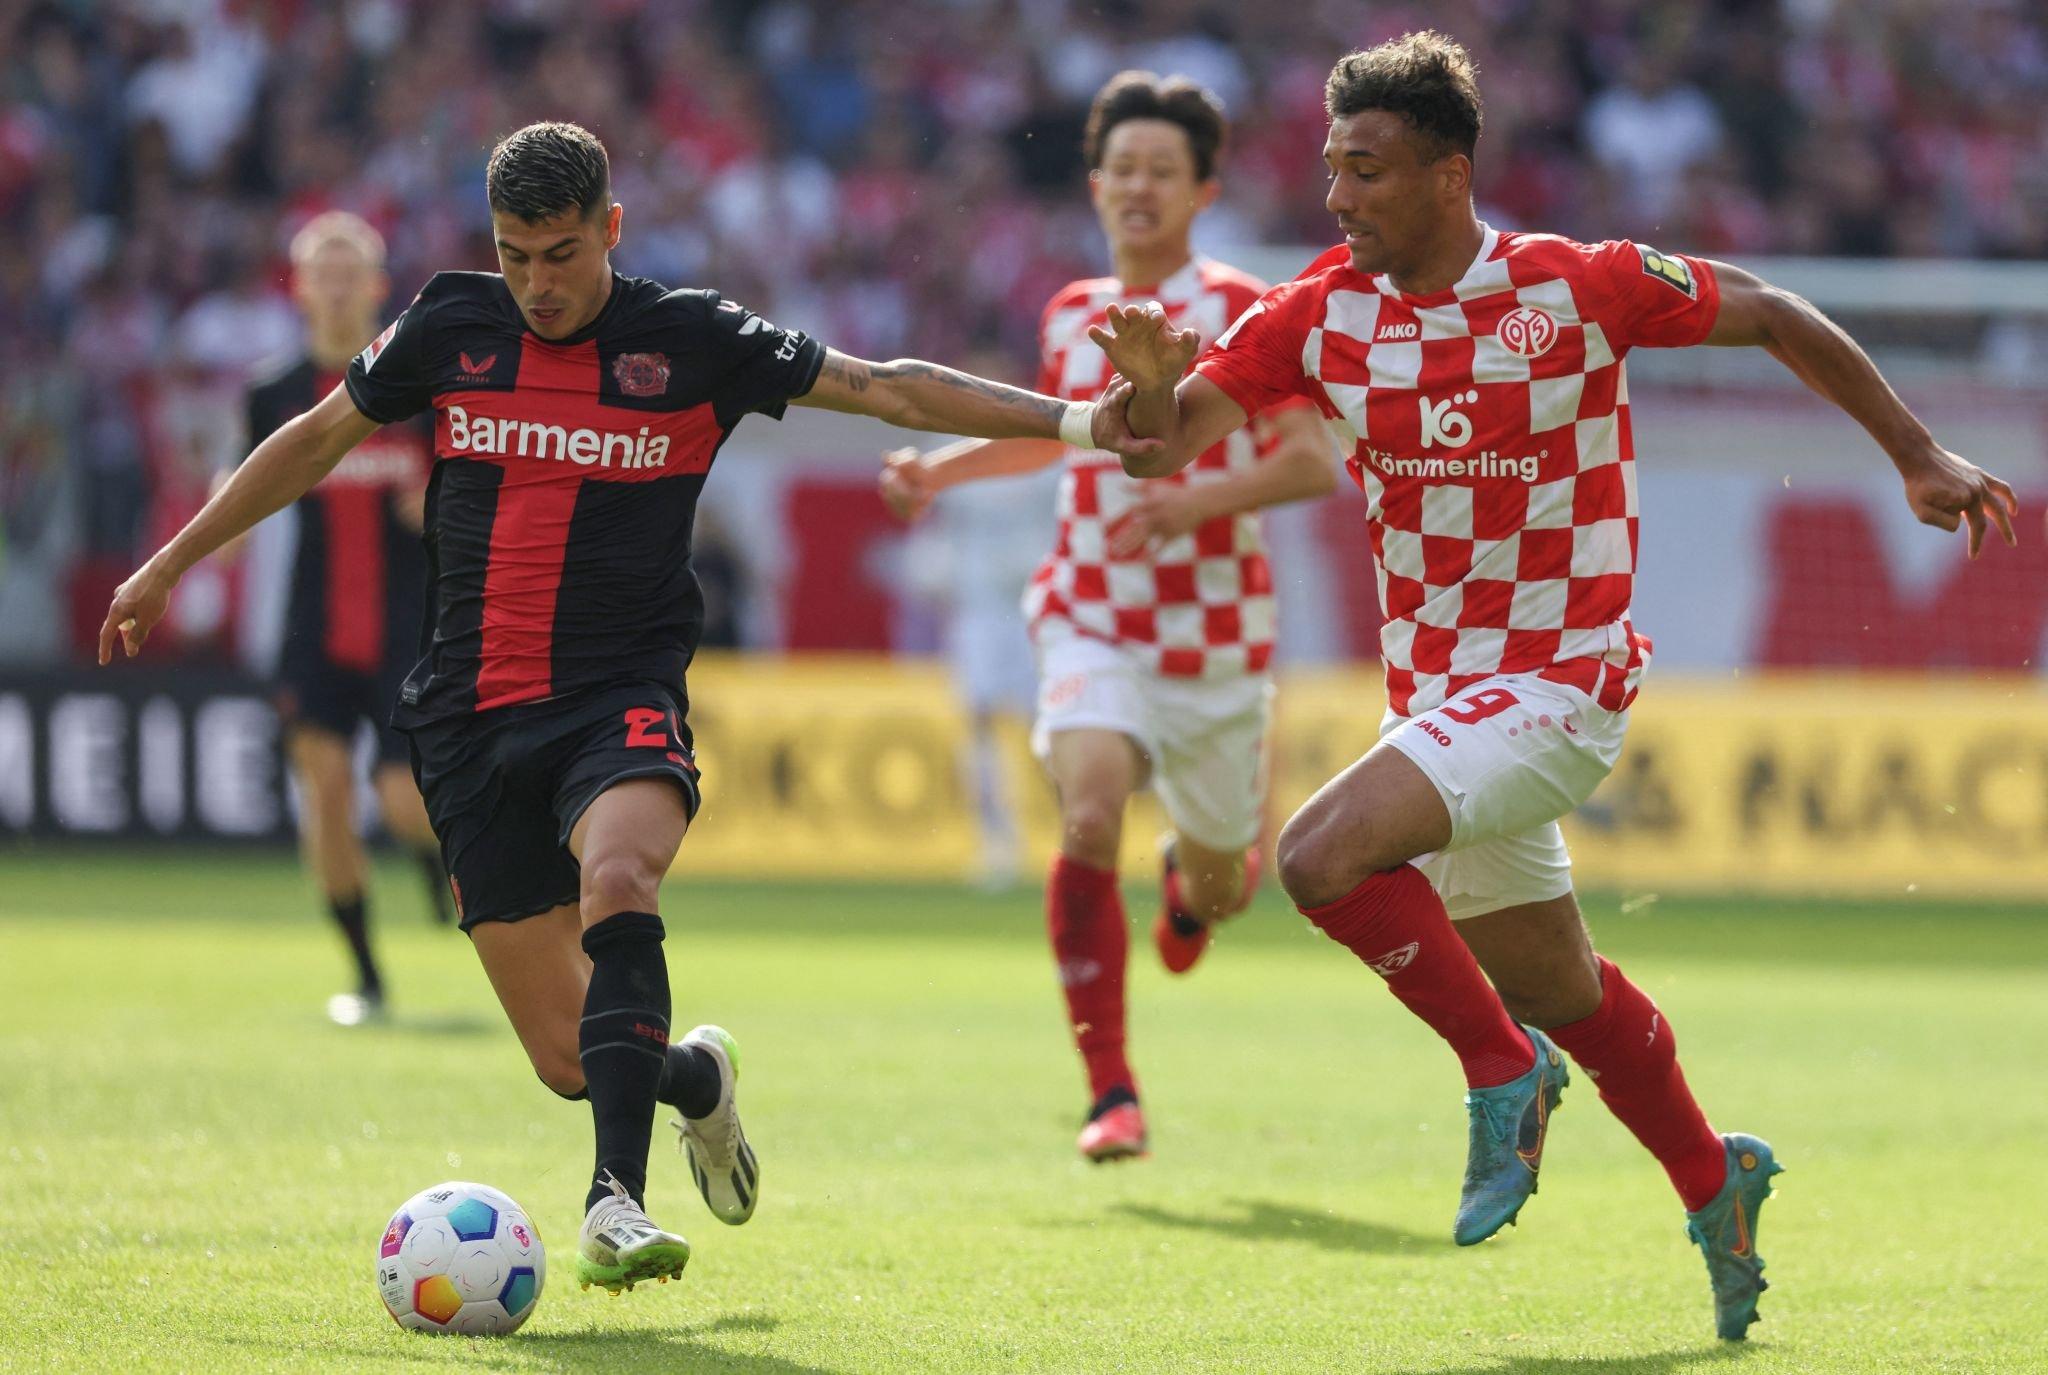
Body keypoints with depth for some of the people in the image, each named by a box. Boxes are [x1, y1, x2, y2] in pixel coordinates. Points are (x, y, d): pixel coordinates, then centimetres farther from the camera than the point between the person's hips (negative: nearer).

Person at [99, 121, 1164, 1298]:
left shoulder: (693, 340, -1)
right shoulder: (449, 329, 5)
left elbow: (890, 389, 0)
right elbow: (318, 438, 20)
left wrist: (1075, 420, -8)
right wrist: (169, 565, 24)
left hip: (621, 702, -2)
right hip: (473, 715, 2)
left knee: (618, 878, -37)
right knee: (570, 1058, -2)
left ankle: (618, 1199, -42)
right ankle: (698, 1078, 34)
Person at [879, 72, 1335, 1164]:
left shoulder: (1241, 312, -7)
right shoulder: (1070, 317, 7)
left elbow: (1316, 462, -12)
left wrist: (1203, 499, -27)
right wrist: (945, 467, 16)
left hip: (1216, 640, -1)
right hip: (1093, 623, 1)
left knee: (1220, 884, 13)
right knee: (1088, 819, -26)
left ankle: (1194, 880, 56)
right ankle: (1111, 1094, -23)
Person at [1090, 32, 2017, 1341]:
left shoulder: (1580, 288, -15)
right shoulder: (1323, 311, -3)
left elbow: (1771, 315, -3)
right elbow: (1168, 441, -7)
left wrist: (1920, 458, -1)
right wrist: (1153, 385, -31)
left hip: (1561, 680, -6)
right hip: (1435, 688, 6)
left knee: (1325, 853, -26)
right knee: (1556, 989, 17)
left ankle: (1504, 1069, -7)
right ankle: (1713, 1182, 39)